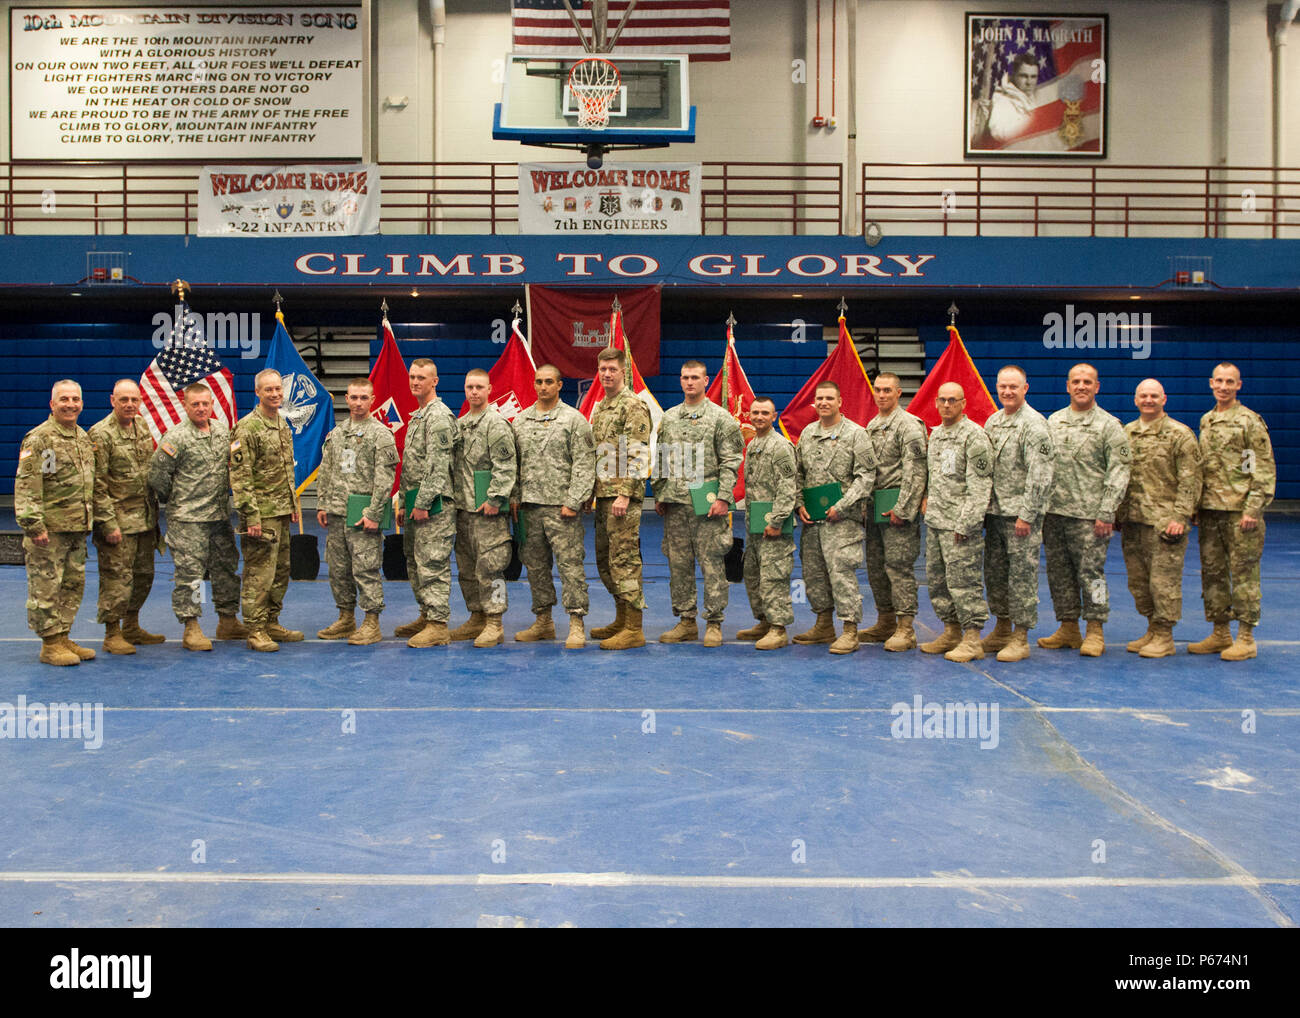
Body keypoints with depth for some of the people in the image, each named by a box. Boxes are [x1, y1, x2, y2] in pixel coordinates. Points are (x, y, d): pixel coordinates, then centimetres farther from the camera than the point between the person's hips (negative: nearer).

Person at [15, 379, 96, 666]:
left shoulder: (83, 437, 15)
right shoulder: (38, 438, -9)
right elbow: (25, 485, -14)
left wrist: (90, 518, 20)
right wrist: (33, 524, -19)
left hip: (78, 528, 8)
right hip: (49, 529, -8)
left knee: (73, 585, 12)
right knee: (46, 587, -2)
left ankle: (63, 637, 23)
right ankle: (50, 645, 6)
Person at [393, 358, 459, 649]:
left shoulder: (439, 416, -12)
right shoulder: (416, 416, 20)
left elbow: (437, 465, -19)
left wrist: (423, 503, -21)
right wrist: (403, 503, 21)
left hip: (434, 504, -10)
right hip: (416, 501, 10)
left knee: (432, 562, -9)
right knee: (414, 561, 15)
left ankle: (438, 625, -5)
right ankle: (426, 616, 25)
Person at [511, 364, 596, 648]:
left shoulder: (574, 419, -1)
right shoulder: (520, 420, 13)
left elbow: (584, 464, -6)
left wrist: (573, 501, -13)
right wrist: (514, 498, 7)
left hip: (561, 506, -5)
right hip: (530, 506, 5)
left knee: (570, 563, -6)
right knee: (535, 564, 10)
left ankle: (576, 624, -1)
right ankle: (543, 621, 21)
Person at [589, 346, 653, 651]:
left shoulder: (633, 405, -9)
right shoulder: (599, 408, 19)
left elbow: (638, 454, -16)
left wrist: (625, 494, -22)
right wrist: (589, 493, 18)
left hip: (623, 496, -9)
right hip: (603, 495, 9)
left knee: (624, 558, -9)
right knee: (605, 559, 13)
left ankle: (634, 629, -4)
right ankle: (621, 620, 24)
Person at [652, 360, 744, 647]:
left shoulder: (721, 417, 0)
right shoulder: (668, 417, 14)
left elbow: (730, 462, -4)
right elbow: (660, 460, 18)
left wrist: (723, 498, -12)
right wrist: (658, 494, 11)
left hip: (706, 501, -5)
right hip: (675, 503, 5)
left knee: (711, 562, -3)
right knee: (678, 562, 7)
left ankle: (714, 624, 6)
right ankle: (686, 621, 17)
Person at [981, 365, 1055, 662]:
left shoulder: (1034, 424, -11)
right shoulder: (992, 421, 13)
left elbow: (1041, 475, -16)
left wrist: (1026, 514, -18)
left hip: (1021, 514, -8)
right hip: (995, 512, 8)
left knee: (1022, 574, -2)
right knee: (994, 572, 13)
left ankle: (1020, 638, 6)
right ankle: (1001, 630, 26)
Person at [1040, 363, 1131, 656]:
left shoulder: (1109, 425, -1)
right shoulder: (1053, 421, 12)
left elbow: (1118, 473, -4)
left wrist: (1106, 513, -12)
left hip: (1088, 515, -5)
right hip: (1054, 513, 5)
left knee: (1090, 572, -3)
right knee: (1059, 572, 9)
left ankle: (1095, 632, 9)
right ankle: (1068, 629, 21)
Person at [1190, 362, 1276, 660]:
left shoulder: (1250, 421, -5)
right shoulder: (1206, 421, 15)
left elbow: (1265, 470, -8)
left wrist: (1253, 509, -15)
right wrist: (1196, 507, 14)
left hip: (1239, 510, -6)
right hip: (1209, 510, 7)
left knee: (1243, 573, -2)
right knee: (1212, 572, 9)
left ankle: (1246, 638, 6)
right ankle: (1220, 633, 19)